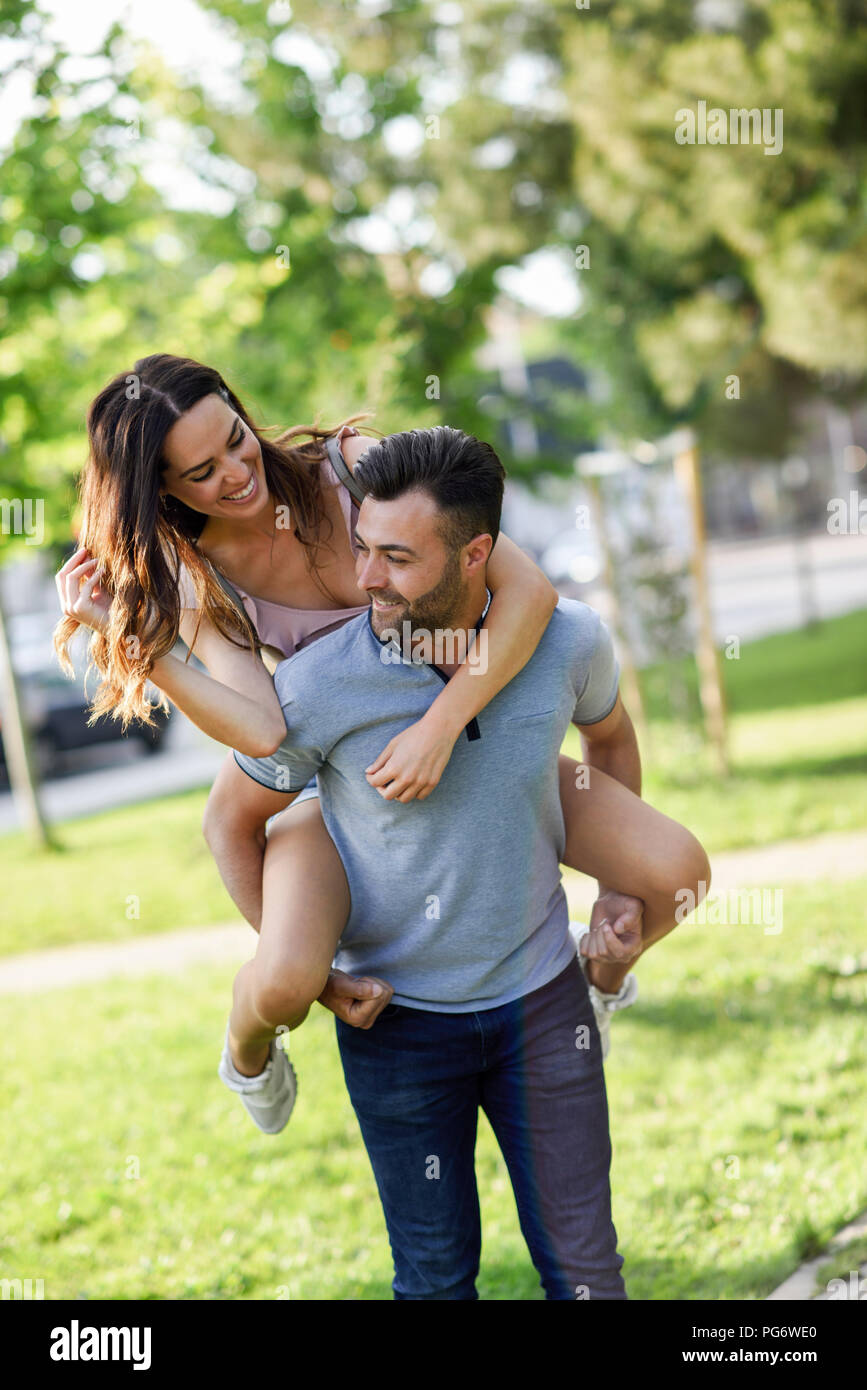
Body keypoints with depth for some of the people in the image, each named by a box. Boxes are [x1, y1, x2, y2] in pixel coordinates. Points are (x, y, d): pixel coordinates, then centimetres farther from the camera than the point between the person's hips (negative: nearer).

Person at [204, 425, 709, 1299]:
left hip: (541, 999, 2)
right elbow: (232, 820, -3)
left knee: (584, 1269, 9)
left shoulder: (566, 641, -13)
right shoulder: (318, 686, -21)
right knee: (435, 1276, 11)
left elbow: (608, 732, 11)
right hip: (396, 1019, -1)